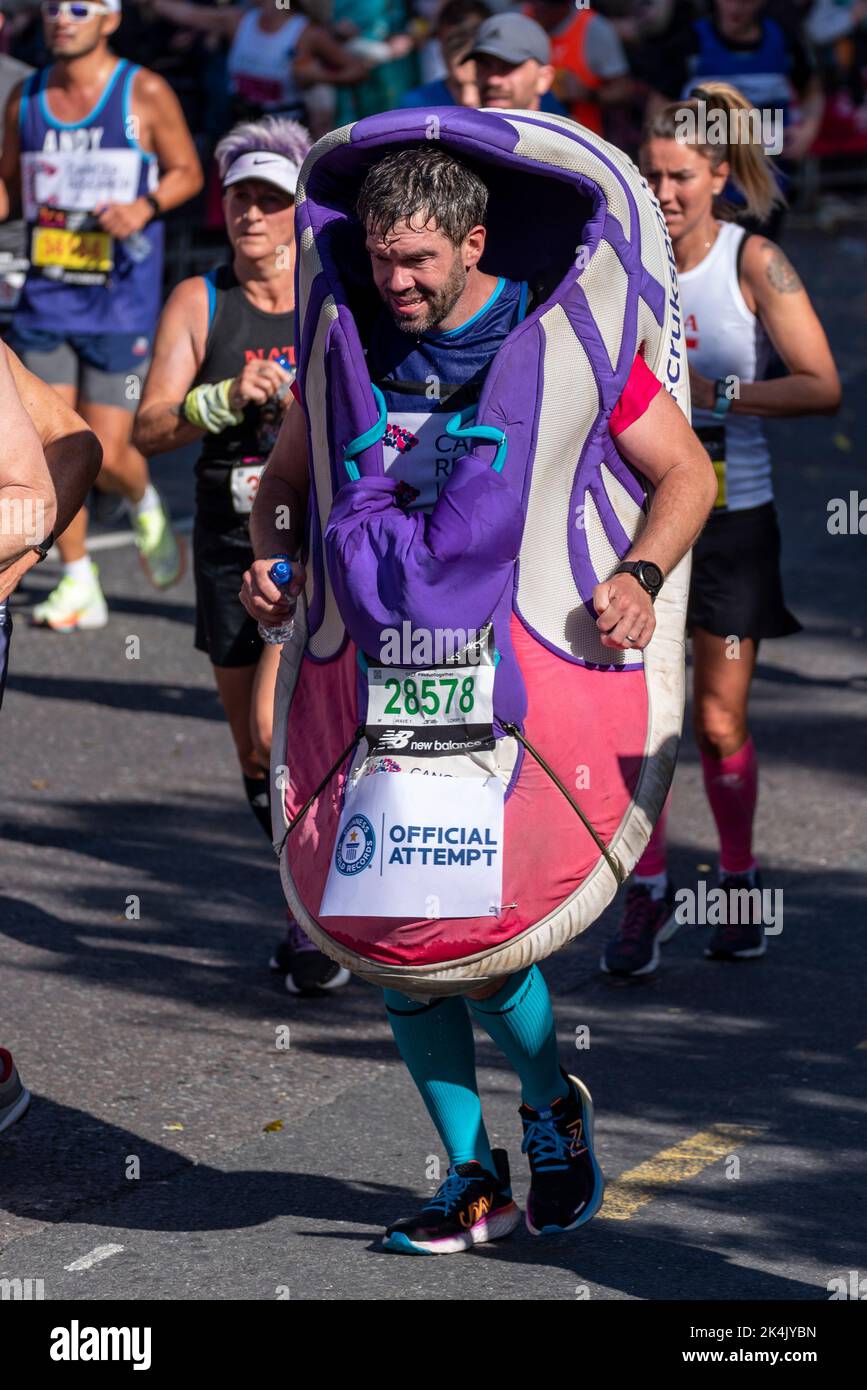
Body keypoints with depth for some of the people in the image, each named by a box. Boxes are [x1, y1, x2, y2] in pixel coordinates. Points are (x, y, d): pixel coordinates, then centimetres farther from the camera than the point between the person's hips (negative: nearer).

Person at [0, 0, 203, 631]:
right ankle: (79, 585, 9)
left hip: (122, 302, -3)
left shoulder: (145, 95, -5)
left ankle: (145, 504, 33)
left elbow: (187, 171, 3)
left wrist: (146, 206, -16)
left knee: (105, 457, -3)